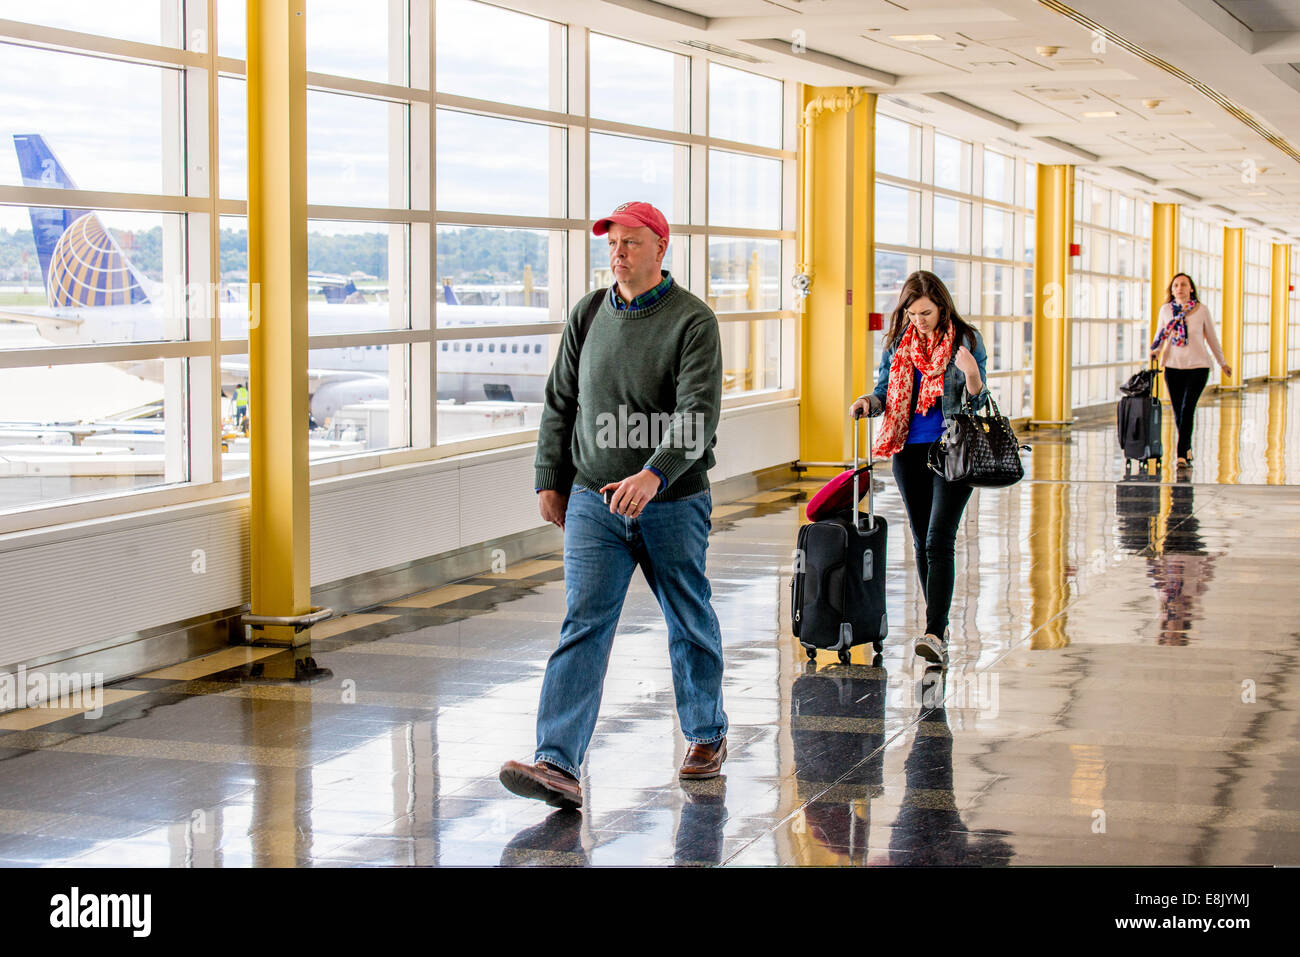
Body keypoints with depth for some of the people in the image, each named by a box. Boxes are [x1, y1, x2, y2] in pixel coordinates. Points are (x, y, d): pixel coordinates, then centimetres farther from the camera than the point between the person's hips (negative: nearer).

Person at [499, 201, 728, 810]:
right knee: (583, 626, -8)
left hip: (673, 503, -3)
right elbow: (560, 403, 15)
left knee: (690, 625, 13)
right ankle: (559, 766, -16)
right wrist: (550, 480, 12)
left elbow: (699, 412, -20)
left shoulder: (692, 321, -9)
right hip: (593, 501, 3)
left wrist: (654, 475, -33)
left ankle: (707, 736, 34)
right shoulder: (588, 314, 7)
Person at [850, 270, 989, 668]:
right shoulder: (897, 343, 7)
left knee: (939, 540, -15)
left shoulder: (965, 340, -3)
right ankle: (938, 623, 24)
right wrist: (869, 401, -10)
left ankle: (935, 634, -22)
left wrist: (972, 376, -23)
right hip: (909, 451, 5)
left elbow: (977, 402, -3)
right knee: (922, 542, 11)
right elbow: (885, 392, 13)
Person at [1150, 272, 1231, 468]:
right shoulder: (1166, 310, 4)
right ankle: (1187, 448, 28)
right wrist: (1156, 350, -5)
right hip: (1173, 366, 3)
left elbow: (1212, 338, 9)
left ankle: (1182, 455, -14)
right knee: (1178, 411, 8)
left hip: (1198, 366, -3)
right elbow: (1160, 335, 16)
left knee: (1187, 409, -13)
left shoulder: (1202, 310, -1)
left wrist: (1222, 362, 17)